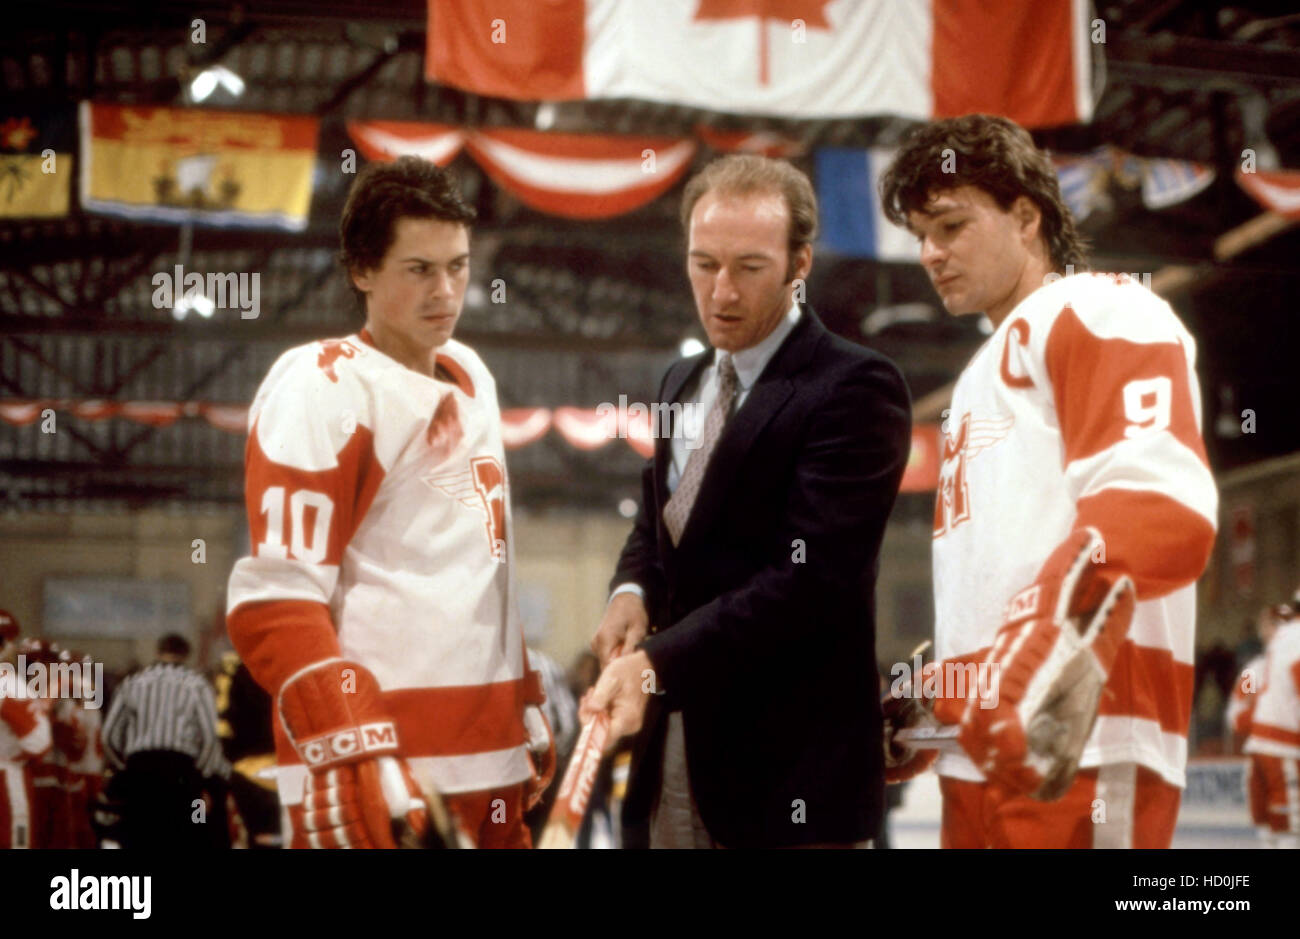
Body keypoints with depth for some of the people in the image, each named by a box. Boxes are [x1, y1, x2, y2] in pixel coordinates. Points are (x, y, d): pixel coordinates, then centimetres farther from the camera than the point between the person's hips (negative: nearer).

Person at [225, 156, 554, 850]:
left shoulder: (470, 377, 16)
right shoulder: (321, 388, -9)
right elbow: (276, 600, -16)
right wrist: (352, 756, -23)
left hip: (489, 760, 8)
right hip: (388, 774, -8)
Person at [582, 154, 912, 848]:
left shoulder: (855, 389, -13)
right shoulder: (683, 382, 13)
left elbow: (810, 577, -21)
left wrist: (659, 661, -27)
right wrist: (632, 592, 0)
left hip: (790, 766, -7)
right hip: (671, 747, 7)